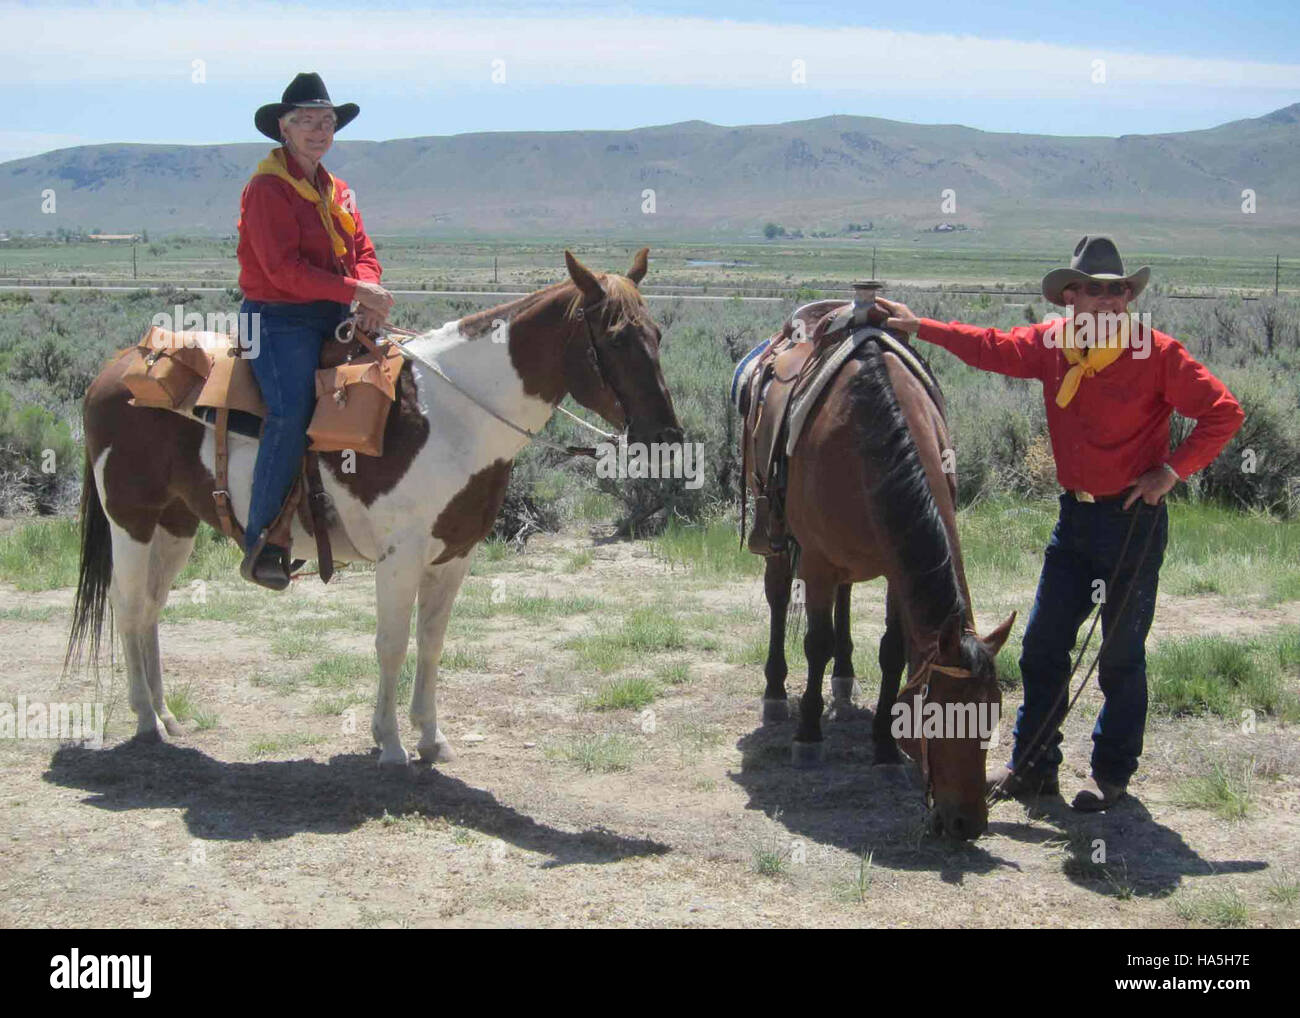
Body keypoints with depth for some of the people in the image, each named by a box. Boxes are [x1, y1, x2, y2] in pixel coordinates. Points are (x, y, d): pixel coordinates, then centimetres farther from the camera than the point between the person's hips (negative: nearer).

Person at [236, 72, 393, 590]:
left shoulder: (338, 192, 19)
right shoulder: (267, 188, -7)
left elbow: (363, 253, 14)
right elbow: (283, 268, -17)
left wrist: (370, 296, -8)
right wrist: (355, 291, -20)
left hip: (335, 317, 8)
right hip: (279, 319, -8)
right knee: (292, 412, -26)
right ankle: (260, 542, -20)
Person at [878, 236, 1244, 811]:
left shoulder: (1156, 354, -13)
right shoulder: (1052, 344, 2)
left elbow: (1223, 412, -11)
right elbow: (992, 349, 15)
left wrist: (1173, 470, -15)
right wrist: (919, 327, 14)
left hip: (1134, 519, -5)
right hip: (1075, 516, 5)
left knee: (1122, 655, 4)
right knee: (1042, 645, 9)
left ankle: (1112, 775, 18)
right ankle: (1033, 766, 21)